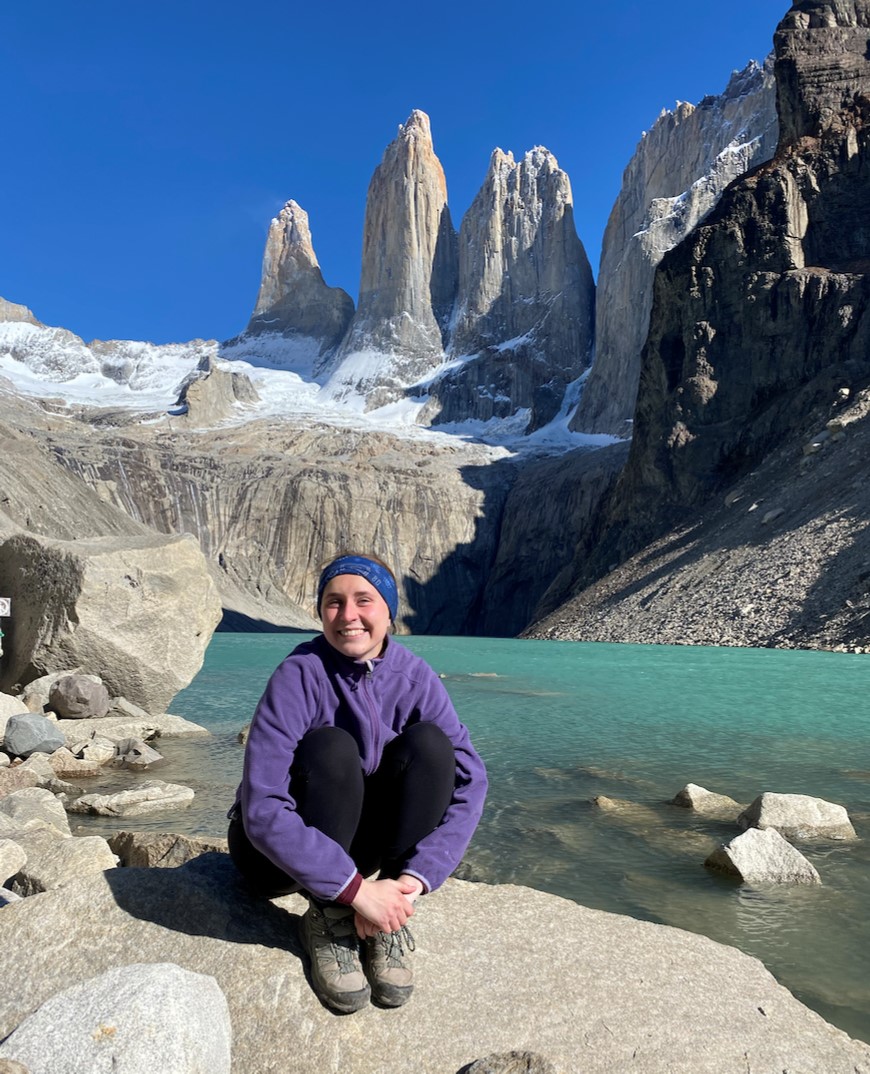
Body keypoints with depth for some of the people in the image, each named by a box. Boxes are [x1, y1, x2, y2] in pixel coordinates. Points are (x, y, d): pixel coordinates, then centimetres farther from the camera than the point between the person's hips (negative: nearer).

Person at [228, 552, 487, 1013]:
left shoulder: (414, 676, -13)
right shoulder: (299, 676, -24)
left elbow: (469, 781, -18)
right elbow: (262, 810, -31)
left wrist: (414, 878, -29)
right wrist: (356, 889, -33)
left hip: (363, 841, 3)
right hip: (279, 849, -3)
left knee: (428, 742, -22)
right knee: (330, 746, -32)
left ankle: (389, 919, -13)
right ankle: (327, 920, -15)